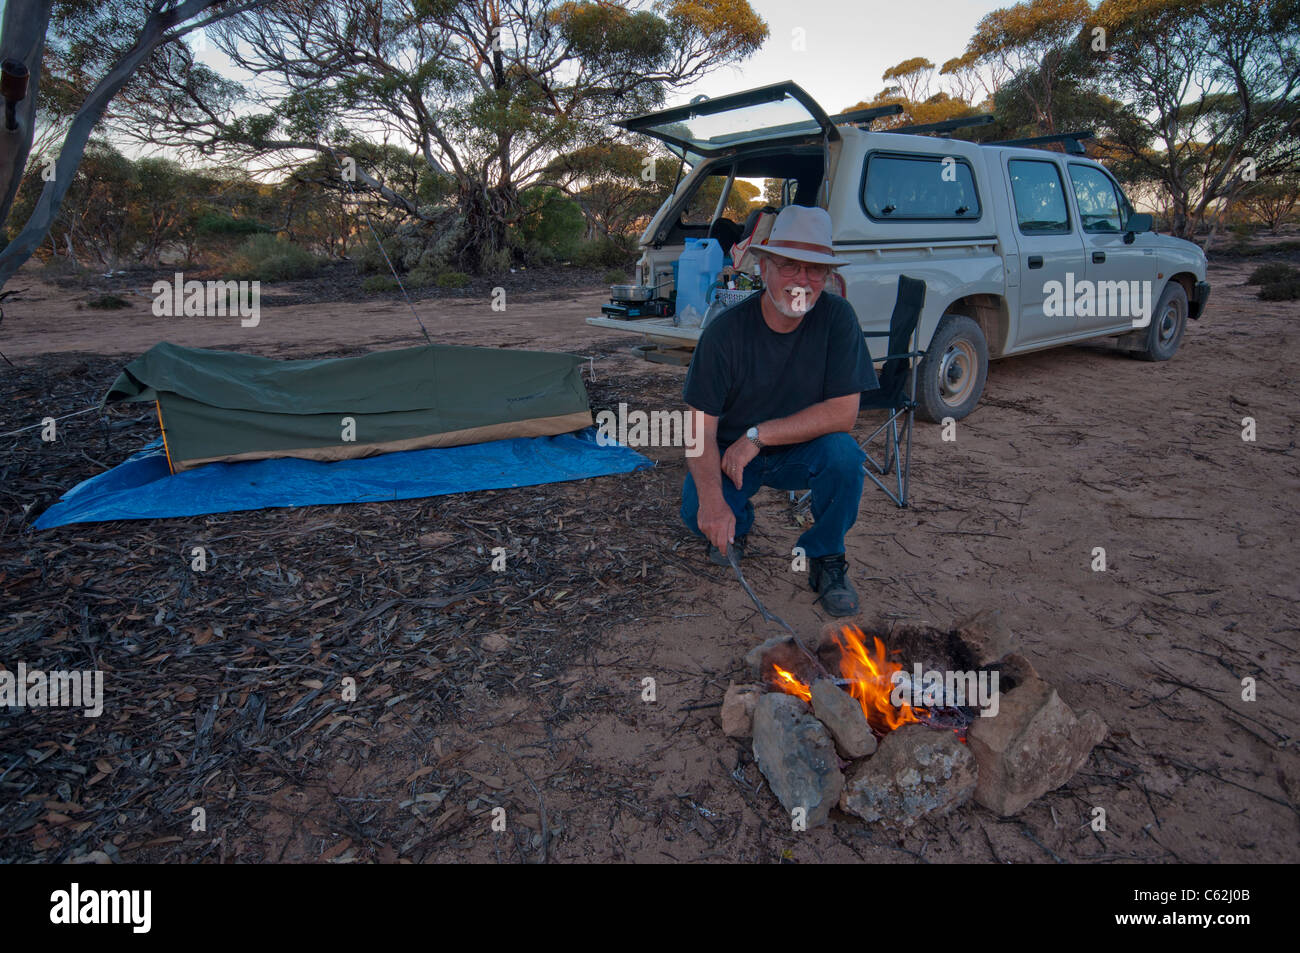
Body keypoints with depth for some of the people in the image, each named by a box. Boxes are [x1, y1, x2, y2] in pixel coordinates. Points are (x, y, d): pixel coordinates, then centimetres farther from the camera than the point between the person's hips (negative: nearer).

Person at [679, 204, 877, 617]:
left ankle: (825, 559, -4)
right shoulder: (726, 331, -19)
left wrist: (759, 435, -26)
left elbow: (843, 413, -20)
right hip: (731, 450, 0)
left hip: (802, 451, 1)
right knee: (698, 512, -27)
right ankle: (737, 525, 13)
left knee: (843, 453, -31)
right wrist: (712, 498, -36)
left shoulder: (837, 317, -16)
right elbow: (700, 428, -19)